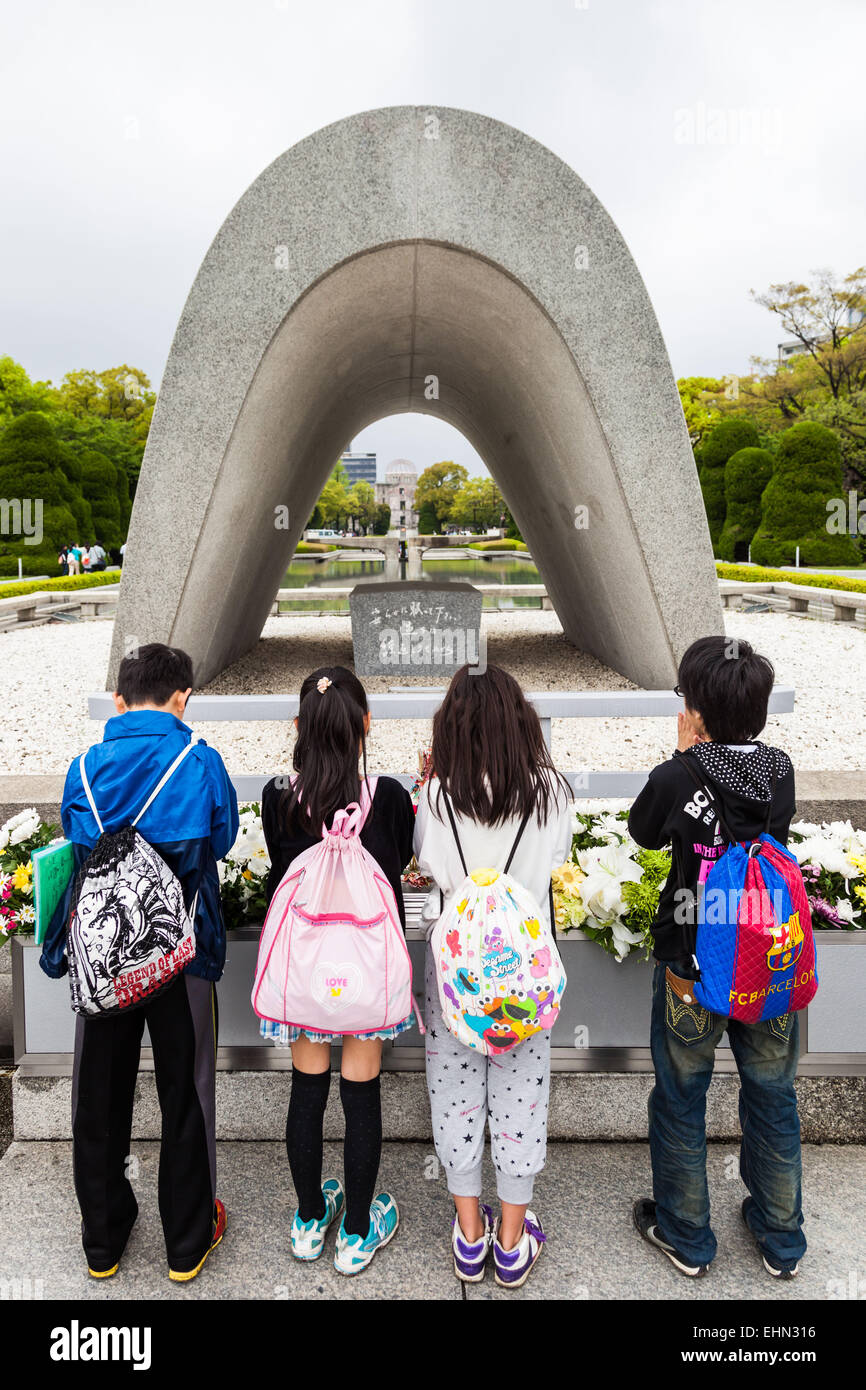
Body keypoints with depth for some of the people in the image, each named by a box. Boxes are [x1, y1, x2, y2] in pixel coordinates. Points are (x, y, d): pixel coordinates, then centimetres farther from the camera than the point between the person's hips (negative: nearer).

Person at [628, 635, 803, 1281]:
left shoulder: (676, 779, -20)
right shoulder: (781, 771, -10)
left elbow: (643, 832, 0)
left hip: (693, 973, -3)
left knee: (681, 1101, 18)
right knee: (772, 1097, 22)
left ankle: (687, 1238, 36)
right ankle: (782, 1243, 41)